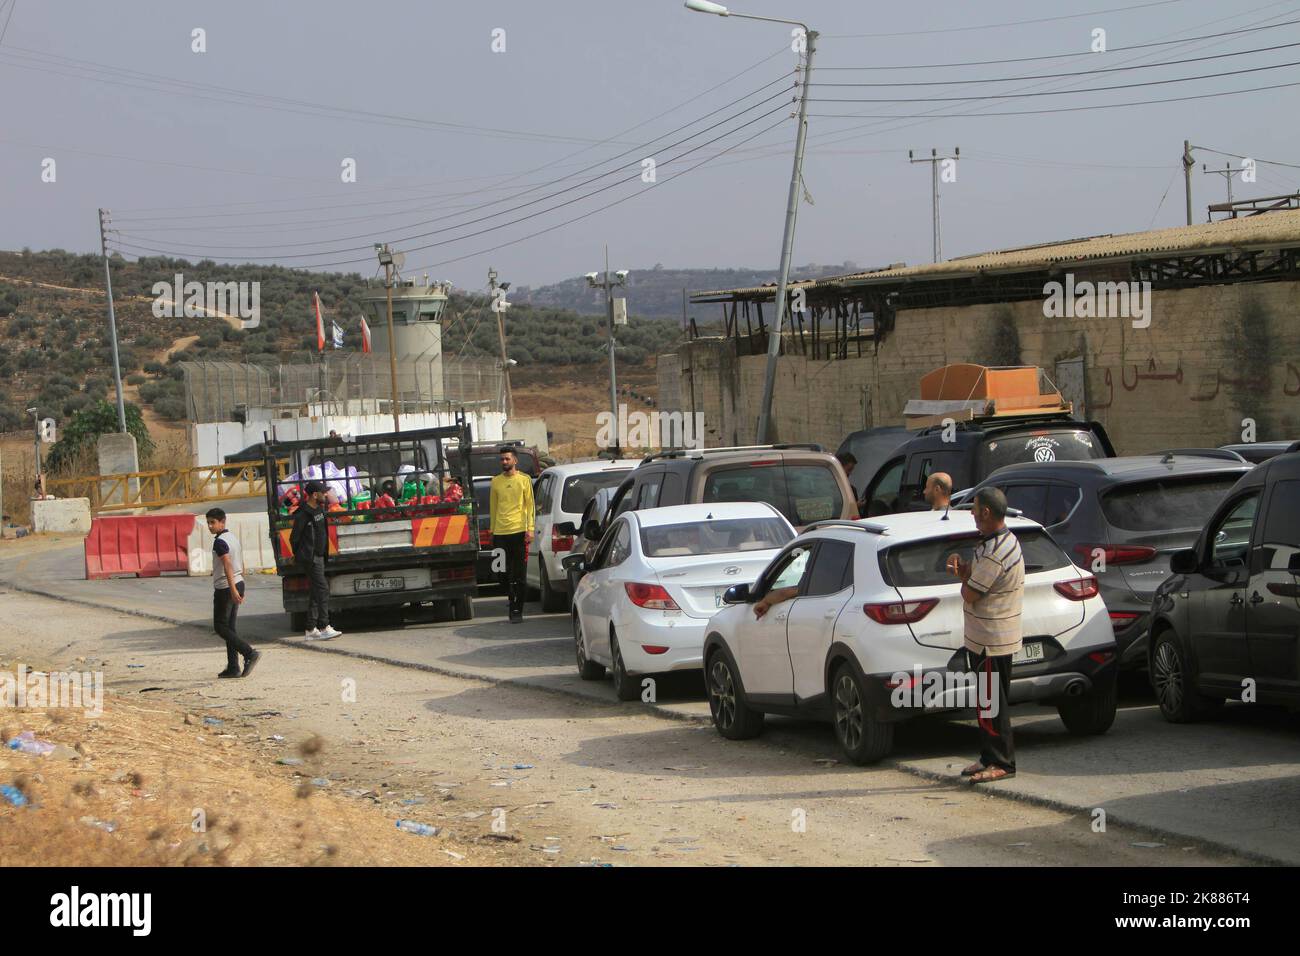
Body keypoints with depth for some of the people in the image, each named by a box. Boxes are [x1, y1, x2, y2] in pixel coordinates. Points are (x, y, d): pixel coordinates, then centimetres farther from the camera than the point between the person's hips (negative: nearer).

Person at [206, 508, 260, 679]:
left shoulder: (220, 542, -14)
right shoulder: (233, 538, 15)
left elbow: (227, 565, -26)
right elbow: (241, 566, 20)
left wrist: (233, 589, -33)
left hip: (224, 588, -9)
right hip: (238, 584, 9)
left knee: (220, 627, -4)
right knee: (230, 627, 11)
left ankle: (250, 653, -17)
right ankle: (233, 667, 8)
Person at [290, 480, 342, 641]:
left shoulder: (320, 509, 11)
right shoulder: (303, 514, -16)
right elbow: (294, 538, -11)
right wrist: (299, 556, -3)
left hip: (319, 556, 9)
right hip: (310, 558, -9)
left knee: (316, 592, 10)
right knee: (322, 589, -13)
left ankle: (311, 630, 13)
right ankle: (324, 628, -13)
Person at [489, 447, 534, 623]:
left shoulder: (524, 480, 3)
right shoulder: (496, 481, 11)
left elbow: (529, 505, 3)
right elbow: (493, 507, 16)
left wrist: (530, 529, -6)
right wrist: (492, 531, 12)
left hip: (519, 531, -3)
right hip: (500, 533, 3)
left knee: (519, 574, -3)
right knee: (505, 574, 4)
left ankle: (516, 610, -2)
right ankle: (515, 607, 14)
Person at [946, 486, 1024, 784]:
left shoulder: (995, 553, -24)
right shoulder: (1005, 541, 10)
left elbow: (969, 595, -22)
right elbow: (977, 579, 15)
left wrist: (964, 575, -2)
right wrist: (963, 566, -4)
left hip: (991, 642, -10)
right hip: (986, 638, 10)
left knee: (991, 703, -4)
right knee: (988, 702, 16)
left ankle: (1001, 763, 2)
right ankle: (990, 758, 23)